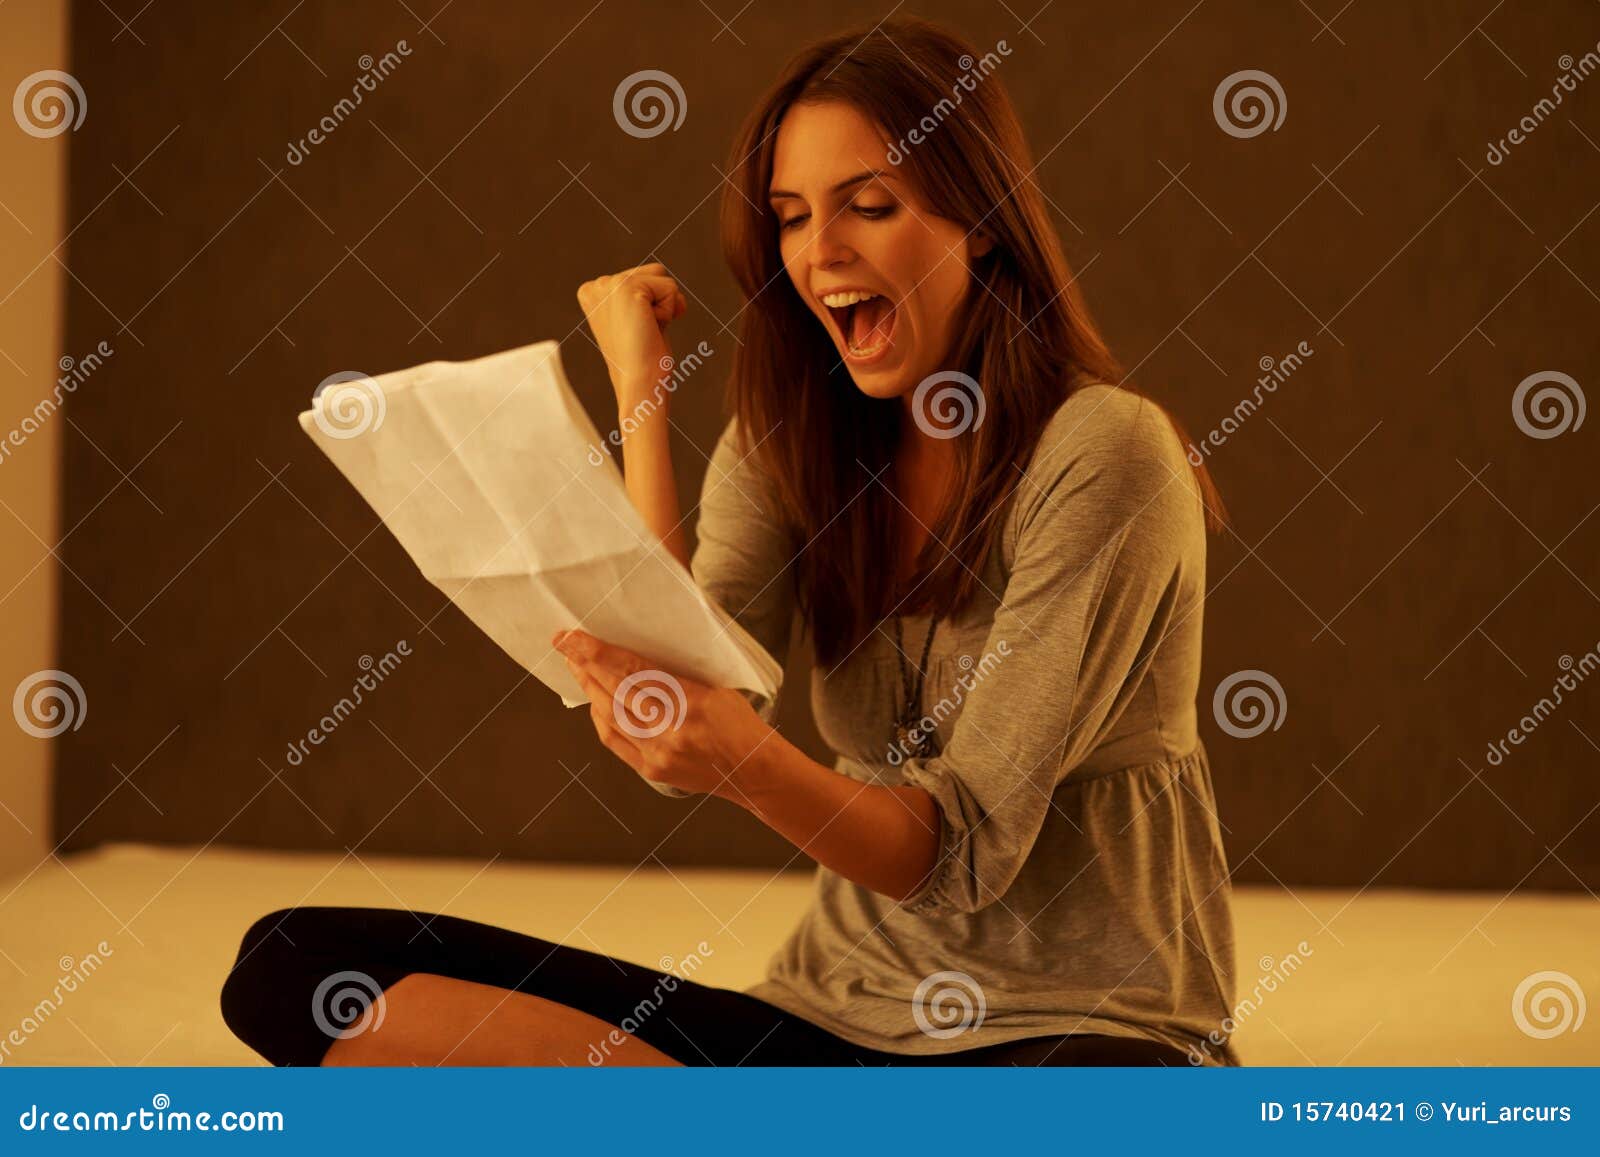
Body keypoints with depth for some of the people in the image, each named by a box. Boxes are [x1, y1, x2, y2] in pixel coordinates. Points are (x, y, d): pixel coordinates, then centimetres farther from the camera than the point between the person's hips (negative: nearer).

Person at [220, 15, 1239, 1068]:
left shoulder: (1103, 455, -10)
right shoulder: (785, 446, 10)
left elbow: (967, 852, -15)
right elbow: (682, 711, -8)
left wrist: (746, 763, -34)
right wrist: (640, 393, -5)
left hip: (1073, 1036, -7)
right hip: (837, 1018, 7)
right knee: (296, 966, -11)